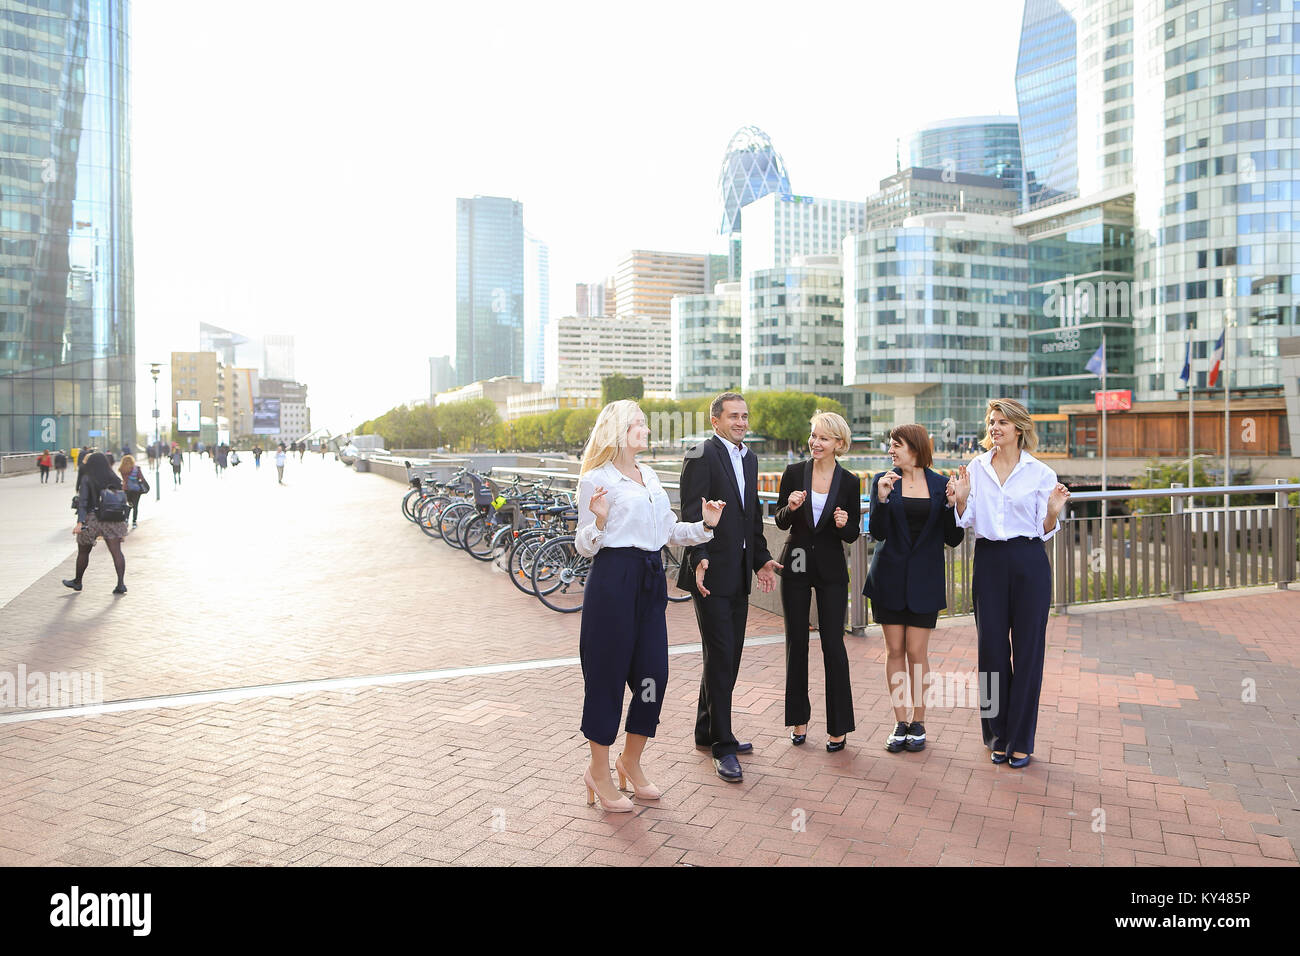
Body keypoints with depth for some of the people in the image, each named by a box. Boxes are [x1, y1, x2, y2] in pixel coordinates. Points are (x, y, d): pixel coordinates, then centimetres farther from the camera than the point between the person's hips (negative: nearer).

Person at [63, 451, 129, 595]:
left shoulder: (86, 479, -6)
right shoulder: (114, 479, 4)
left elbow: (82, 502, -15)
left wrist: (80, 522, -19)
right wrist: (123, 521, 14)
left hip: (92, 520, -2)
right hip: (113, 521, 3)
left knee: (83, 552, 16)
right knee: (117, 552, -3)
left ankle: (77, 582, 32)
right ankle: (121, 583, -12)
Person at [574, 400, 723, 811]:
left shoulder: (650, 476, 16)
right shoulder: (597, 479, -5)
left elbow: (670, 531, 20)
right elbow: (585, 546, -5)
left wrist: (705, 524, 5)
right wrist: (598, 519, -25)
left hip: (651, 579, 7)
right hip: (613, 579, -7)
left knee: (653, 673, 7)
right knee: (607, 673, 2)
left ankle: (631, 761, 26)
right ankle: (599, 770, 18)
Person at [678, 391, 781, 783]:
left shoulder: (749, 458, 16)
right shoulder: (701, 457, -10)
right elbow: (692, 516, -16)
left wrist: (761, 559, 17)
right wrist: (699, 559, -27)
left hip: (739, 574, 8)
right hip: (712, 574, -8)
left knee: (728, 656, 14)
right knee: (720, 657, -5)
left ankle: (708, 732, 29)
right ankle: (722, 746, 5)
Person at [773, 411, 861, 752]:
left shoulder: (849, 482, -1)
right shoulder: (794, 473, 0)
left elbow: (852, 535, 3)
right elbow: (781, 522, 5)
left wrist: (844, 524, -18)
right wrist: (790, 507, -16)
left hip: (831, 570, -1)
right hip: (796, 565, 1)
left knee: (833, 644, -2)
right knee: (796, 642, 7)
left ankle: (838, 725, 11)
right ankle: (799, 718, 22)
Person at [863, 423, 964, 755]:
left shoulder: (940, 485, 2)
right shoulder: (883, 481, 2)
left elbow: (953, 539, 1)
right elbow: (877, 532, -6)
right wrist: (881, 498, -20)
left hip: (925, 578, -1)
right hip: (890, 576, 1)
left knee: (917, 652, 1)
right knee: (894, 650, 6)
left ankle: (918, 722, 17)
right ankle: (900, 721, 17)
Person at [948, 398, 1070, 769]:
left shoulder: (1040, 473, -1)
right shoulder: (975, 468, 6)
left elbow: (1045, 530, 1)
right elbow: (967, 521, 8)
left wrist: (1053, 511, -18)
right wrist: (960, 499, -10)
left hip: (1028, 563, -2)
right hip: (988, 562, 2)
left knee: (1027, 650, 4)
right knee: (991, 648, 6)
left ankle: (1021, 740, 17)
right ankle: (998, 735, 22)